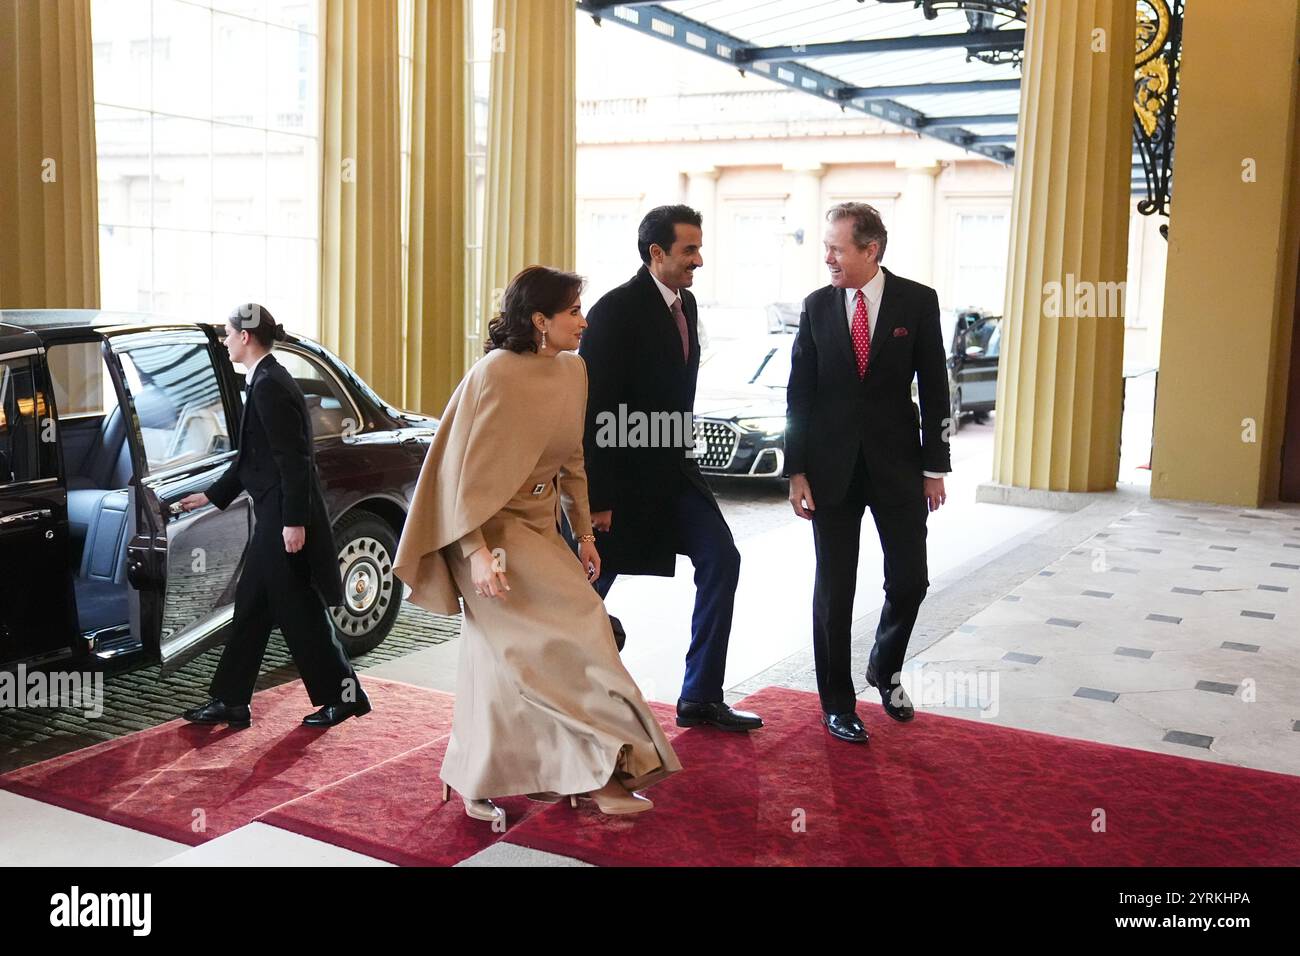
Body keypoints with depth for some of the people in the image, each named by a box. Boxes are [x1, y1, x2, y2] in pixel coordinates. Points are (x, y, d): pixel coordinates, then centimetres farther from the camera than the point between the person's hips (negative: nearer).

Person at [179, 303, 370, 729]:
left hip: (285, 517, -10)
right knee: (251, 607, 13)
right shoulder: (266, 380, 14)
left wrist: (294, 522, -21)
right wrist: (211, 496, 26)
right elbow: (251, 456, 21)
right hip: (274, 516, 10)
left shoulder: (270, 386, -16)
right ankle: (230, 702, 22)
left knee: (300, 611, 1)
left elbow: (294, 458, -21)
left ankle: (345, 694, 14)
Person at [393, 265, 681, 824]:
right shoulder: (494, 375, -17)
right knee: (575, 625, -13)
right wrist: (477, 552, -23)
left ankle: (477, 783, 22)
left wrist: (584, 533, 13)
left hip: (541, 526, 7)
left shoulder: (572, 371, 5)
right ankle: (602, 769, -3)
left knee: (505, 659, 10)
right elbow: (465, 469, -17)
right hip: (495, 528, -7)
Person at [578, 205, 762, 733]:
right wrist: (597, 497, -20)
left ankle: (700, 698, 10)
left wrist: (682, 451, 16)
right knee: (593, 583, 4)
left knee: (721, 561, 2)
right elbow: (594, 408, -19)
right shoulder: (616, 309, -17)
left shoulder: (686, 303, 8)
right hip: (624, 472, -8)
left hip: (672, 468, 8)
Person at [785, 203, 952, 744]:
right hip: (832, 466, 0)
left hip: (897, 462, 0)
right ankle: (837, 702, 19)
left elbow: (934, 389, 0)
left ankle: (885, 668, 32)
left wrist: (935, 466, -2)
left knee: (909, 579, 3)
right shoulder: (816, 306, 1)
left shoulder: (917, 301, -3)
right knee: (834, 589, 5)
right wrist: (796, 471, -3)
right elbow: (799, 393, 2)